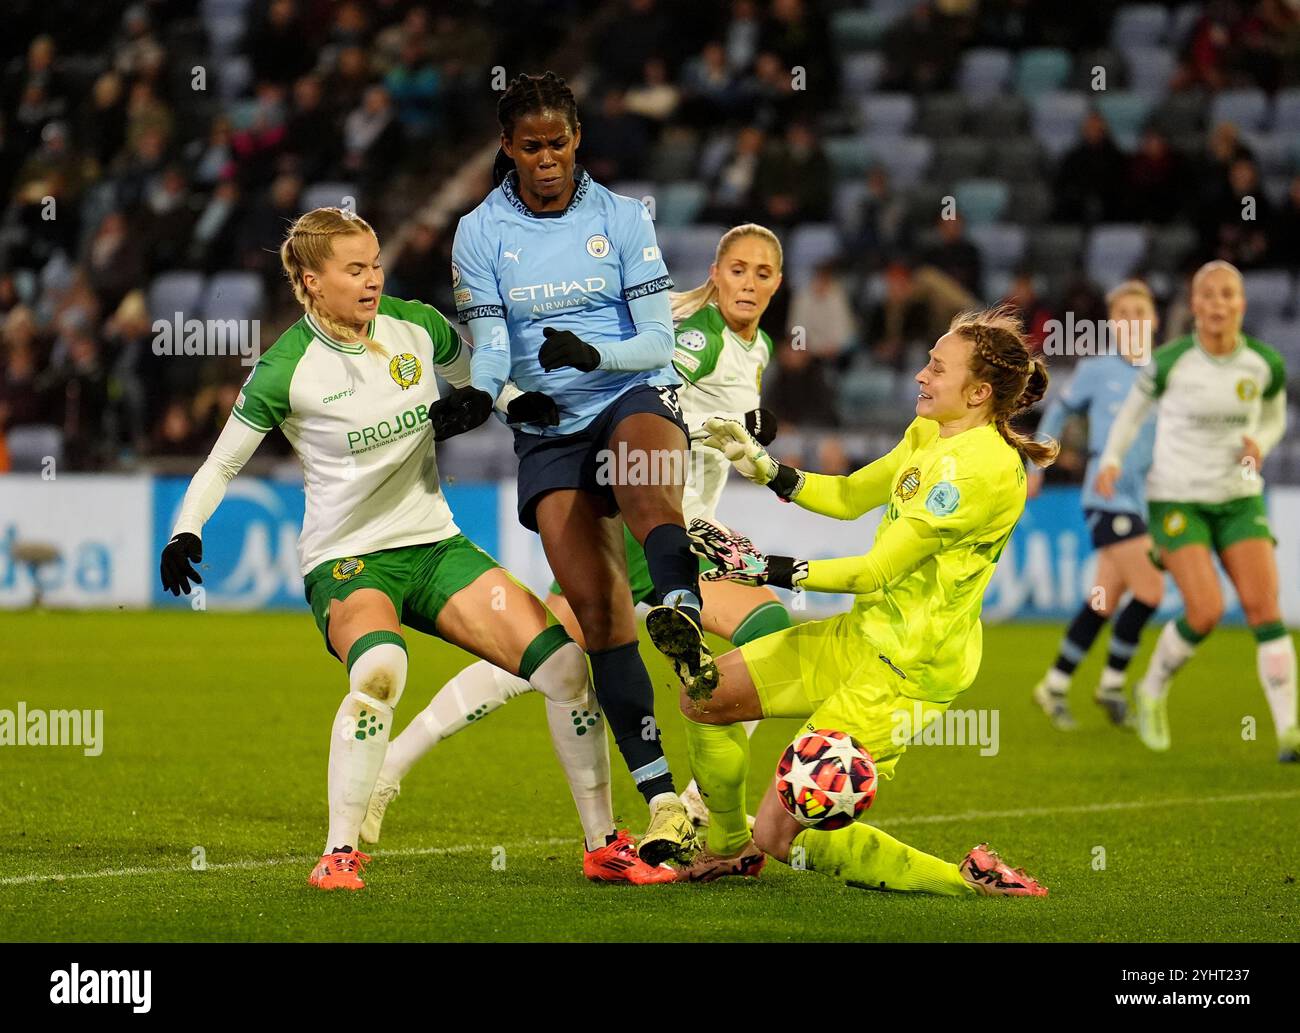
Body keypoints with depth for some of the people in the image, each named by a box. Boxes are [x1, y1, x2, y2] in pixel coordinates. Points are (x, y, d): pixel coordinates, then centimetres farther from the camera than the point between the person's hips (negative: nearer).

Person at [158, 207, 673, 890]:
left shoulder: (415, 325, 2)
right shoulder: (286, 370, -10)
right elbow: (221, 464, -1)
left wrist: (470, 404, -2)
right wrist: (185, 533, -18)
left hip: (435, 545, 5)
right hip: (345, 558, -5)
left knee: (564, 664, -9)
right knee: (379, 667, -39)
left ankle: (603, 846, 5)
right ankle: (340, 853, -27)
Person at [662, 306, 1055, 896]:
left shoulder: (983, 466, -23)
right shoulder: (927, 433, 5)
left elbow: (877, 570, -23)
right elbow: (849, 497, 22)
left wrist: (762, 568, -19)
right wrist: (762, 467, 10)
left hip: (907, 671, -9)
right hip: (863, 634, 9)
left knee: (782, 836, -12)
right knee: (703, 697, 13)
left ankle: (967, 880, -4)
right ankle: (729, 848, 34)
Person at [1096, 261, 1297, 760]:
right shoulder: (1170, 362, -11)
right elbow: (1134, 408, 6)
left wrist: (1259, 443, -7)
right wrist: (1111, 461, -7)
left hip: (1240, 498, 3)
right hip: (1176, 499, -3)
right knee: (1206, 612, -16)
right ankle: (1153, 690, 13)